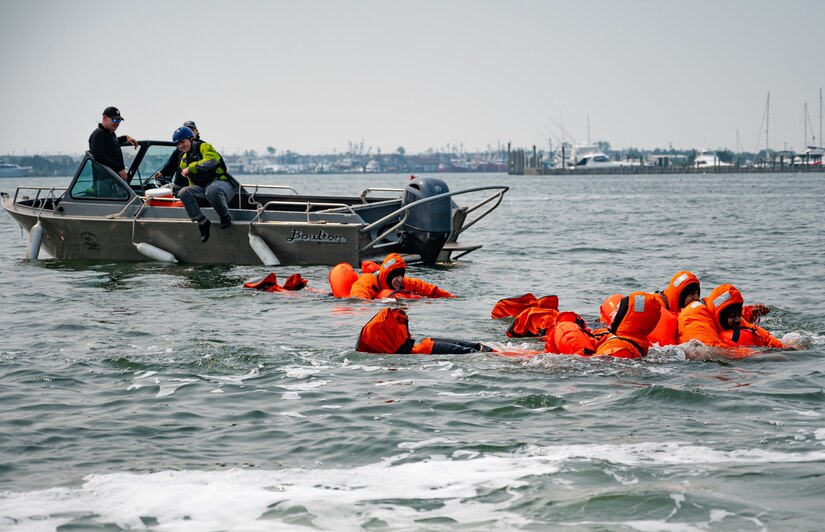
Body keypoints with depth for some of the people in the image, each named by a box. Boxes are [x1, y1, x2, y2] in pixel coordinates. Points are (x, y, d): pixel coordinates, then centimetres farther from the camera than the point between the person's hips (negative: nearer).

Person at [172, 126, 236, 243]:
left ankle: (225, 217, -17)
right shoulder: (184, 160, 20)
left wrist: (190, 168, -24)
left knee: (212, 190, -43)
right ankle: (202, 222, -18)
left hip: (220, 182, -7)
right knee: (184, 193, -21)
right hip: (202, 188, 7)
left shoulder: (204, 147, -3)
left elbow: (211, 161, -26)